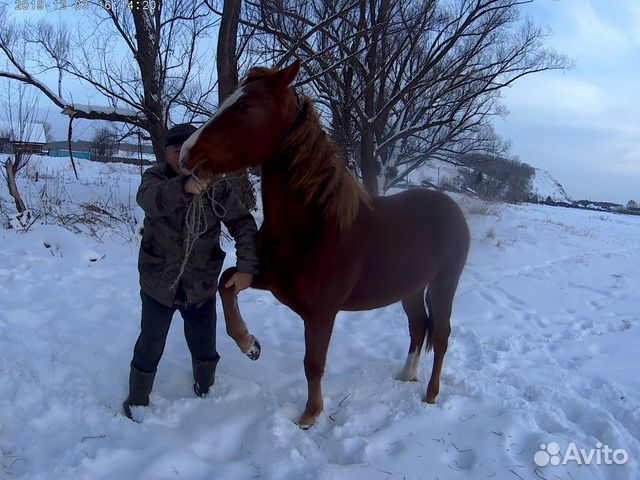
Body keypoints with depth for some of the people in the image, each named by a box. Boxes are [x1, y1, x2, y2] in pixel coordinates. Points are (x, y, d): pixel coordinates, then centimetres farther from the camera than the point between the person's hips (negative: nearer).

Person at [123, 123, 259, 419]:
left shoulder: (217, 186, -9)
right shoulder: (156, 177, -11)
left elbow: (243, 225, -9)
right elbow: (149, 199, -35)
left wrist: (246, 267, -22)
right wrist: (183, 186, -55)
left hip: (201, 285, 1)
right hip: (158, 282, -1)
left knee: (204, 348, 17)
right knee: (150, 345, 14)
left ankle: (206, 389, 48)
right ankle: (137, 398, 39)